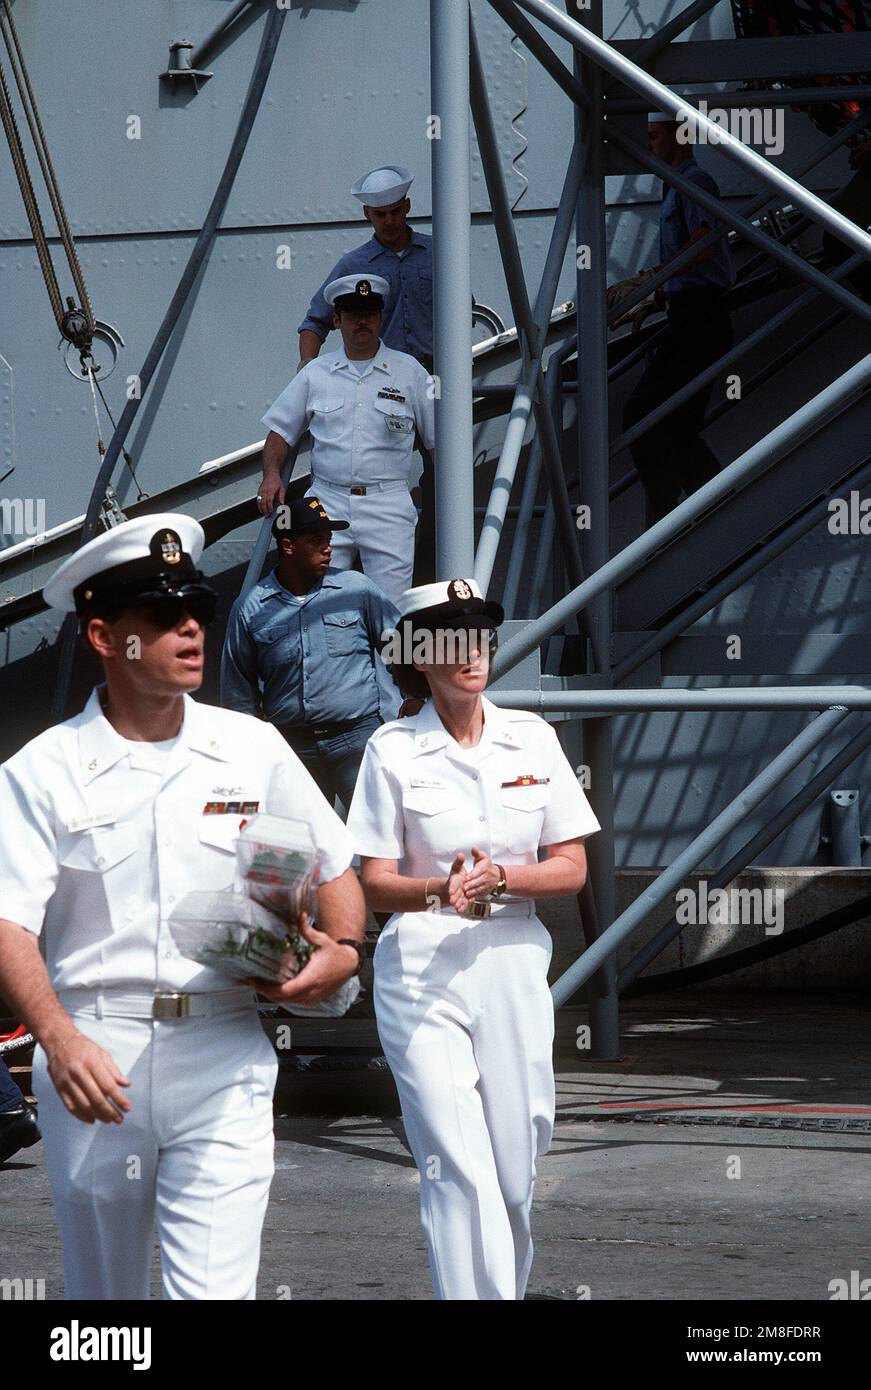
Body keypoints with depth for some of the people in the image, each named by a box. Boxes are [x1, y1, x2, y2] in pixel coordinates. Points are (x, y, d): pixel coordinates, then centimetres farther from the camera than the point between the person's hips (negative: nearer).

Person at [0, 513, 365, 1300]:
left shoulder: (254, 750, 9)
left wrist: (341, 953, -4)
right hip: (95, 1058, 0)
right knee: (104, 1293, 10)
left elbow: (335, 869, 18)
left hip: (223, 1057, 1)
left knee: (217, 1287, -11)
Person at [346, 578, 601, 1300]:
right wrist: (441, 891, -23)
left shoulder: (531, 739, 6)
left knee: (513, 1174, 8)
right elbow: (375, 884, -3)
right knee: (457, 1171, -13)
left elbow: (572, 868, 6)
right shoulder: (393, 749, -1)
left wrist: (500, 877, -13)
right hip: (422, 974, -3)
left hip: (513, 966, 3)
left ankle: (507, 1286, 31)